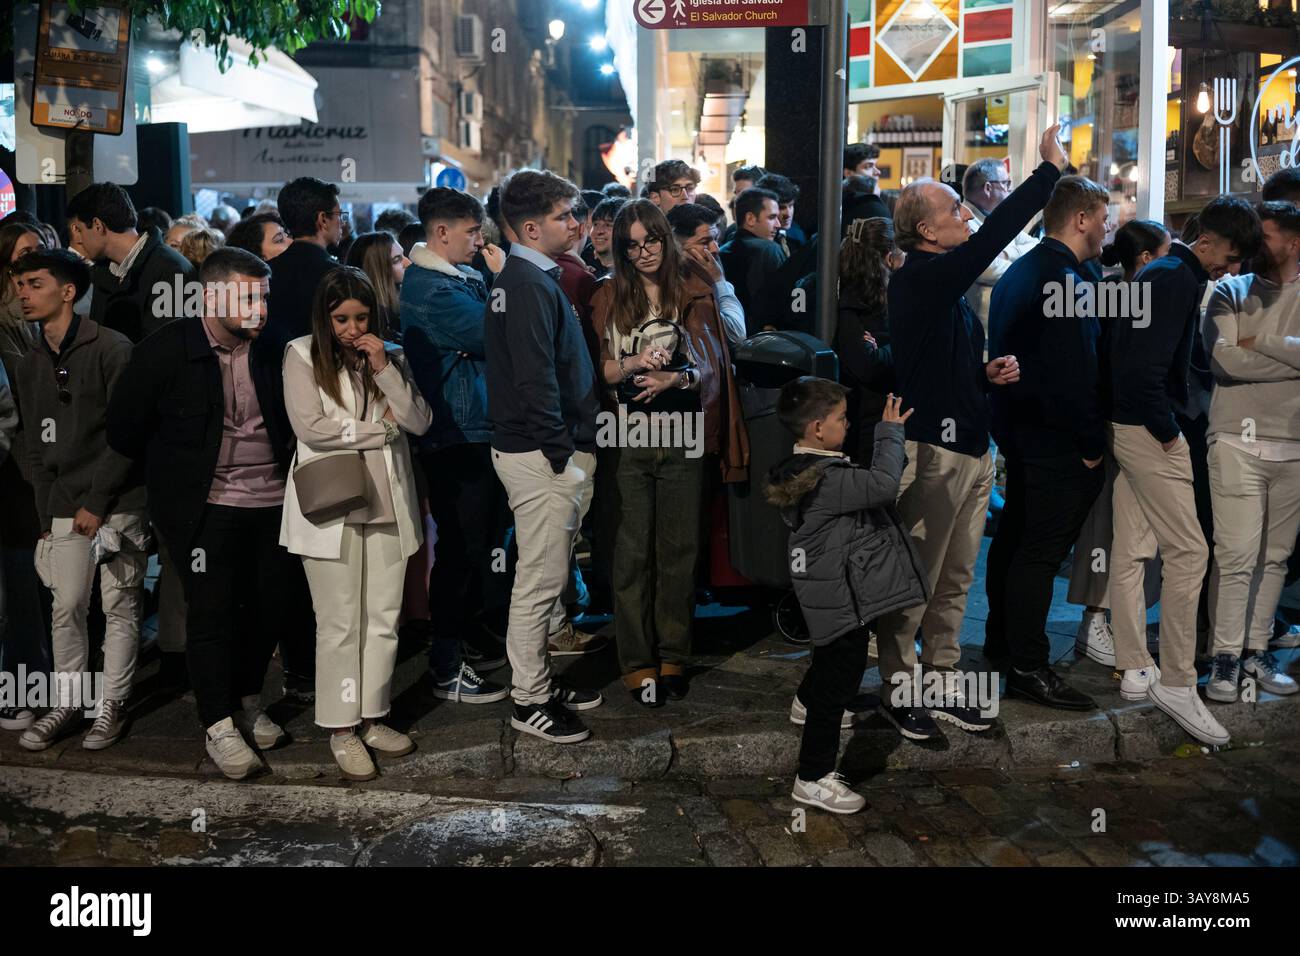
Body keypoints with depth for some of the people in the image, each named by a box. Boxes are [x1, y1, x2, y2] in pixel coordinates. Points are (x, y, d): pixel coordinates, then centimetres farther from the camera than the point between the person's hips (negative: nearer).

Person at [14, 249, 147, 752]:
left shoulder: (112, 349, -8)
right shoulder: (30, 365, 12)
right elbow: (39, 448, 15)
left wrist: (96, 502, -14)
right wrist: (46, 517, 9)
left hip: (118, 503, -5)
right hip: (65, 509, 5)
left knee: (119, 607, 2)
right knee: (66, 607, 6)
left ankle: (113, 705, 14)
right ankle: (68, 702, 20)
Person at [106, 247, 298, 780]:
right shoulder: (167, 350, -9)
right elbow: (125, 429, -1)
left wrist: (283, 469, 8)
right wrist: (174, 471, 8)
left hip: (273, 499, 4)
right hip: (205, 503, -4)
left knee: (274, 604, 7)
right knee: (212, 609, -6)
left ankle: (247, 700, 28)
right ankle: (219, 725, 6)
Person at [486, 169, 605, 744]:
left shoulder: (527, 277, 14)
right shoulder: (531, 285, -18)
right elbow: (535, 379, -23)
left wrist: (570, 446, 17)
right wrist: (561, 454, -19)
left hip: (545, 450, 11)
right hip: (542, 453, -11)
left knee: (545, 572, 18)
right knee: (541, 577, -2)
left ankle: (540, 680, 30)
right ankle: (529, 701, 9)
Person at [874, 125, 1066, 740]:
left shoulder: (948, 285, 17)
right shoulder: (921, 277, -13)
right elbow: (993, 236, -24)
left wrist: (988, 373, 7)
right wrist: (1049, 169, -18)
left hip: (971, 449, 10)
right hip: (932, 451, -10)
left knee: (954, 580, 15)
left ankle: (943, 683, 25)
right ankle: (899, 689, 11)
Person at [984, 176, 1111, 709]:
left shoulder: (1019, 271, 12)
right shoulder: (1065, 279, -20)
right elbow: (1075, 374, -24)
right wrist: (1091, 445, -16)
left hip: (1018, 428, 10)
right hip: (1056, 440, -10)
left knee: (1014, 535, 19)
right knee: (1041, 549, -4)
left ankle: (1000, 638, 31)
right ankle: (1030, 665, 2)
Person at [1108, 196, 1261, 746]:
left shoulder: (1163, 273, 16)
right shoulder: (1178, 278, -15)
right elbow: (1148, 369, -24)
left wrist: (1168, 420, 11)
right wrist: (1167, 431, -16)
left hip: (1125, 426, 10)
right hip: (1146, 428, -10)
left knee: (1131, 550, 11)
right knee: (1188, 550, -6)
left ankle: (1135, 671, 18)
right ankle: (1176, 683, -2)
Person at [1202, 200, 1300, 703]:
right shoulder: (1229, 293, 4)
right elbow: (1225, 360, -11)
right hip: (1238, 441, -2)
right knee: (1236, 556, -6)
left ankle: (1256, 649, 19)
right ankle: (1226, 657, 1)